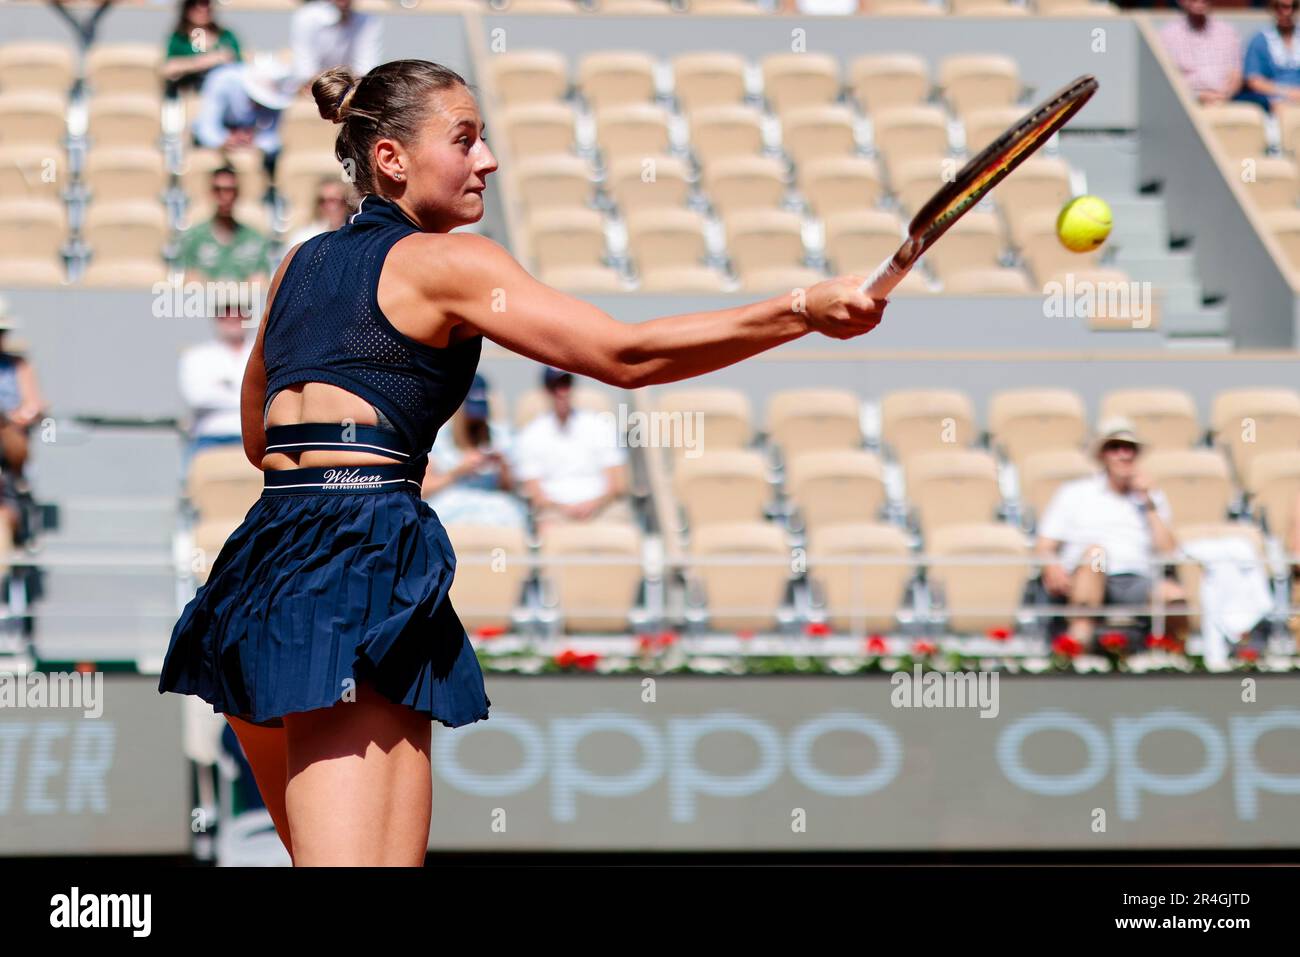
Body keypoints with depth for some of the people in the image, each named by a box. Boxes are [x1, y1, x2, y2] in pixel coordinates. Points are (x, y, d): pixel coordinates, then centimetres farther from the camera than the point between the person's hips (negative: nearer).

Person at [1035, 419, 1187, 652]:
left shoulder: (1153, 498, 27)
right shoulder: (1074, 493, 21)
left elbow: (1167, 552, 13)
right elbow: (1044, 548, 12)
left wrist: (1148, 502, 9)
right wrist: (1052, 568, -12)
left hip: (1138, 582, 1)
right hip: (1087, 579, -1)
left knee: (1173, 594, -34)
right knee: (1095, 551, -37)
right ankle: (1080, 635, -51)